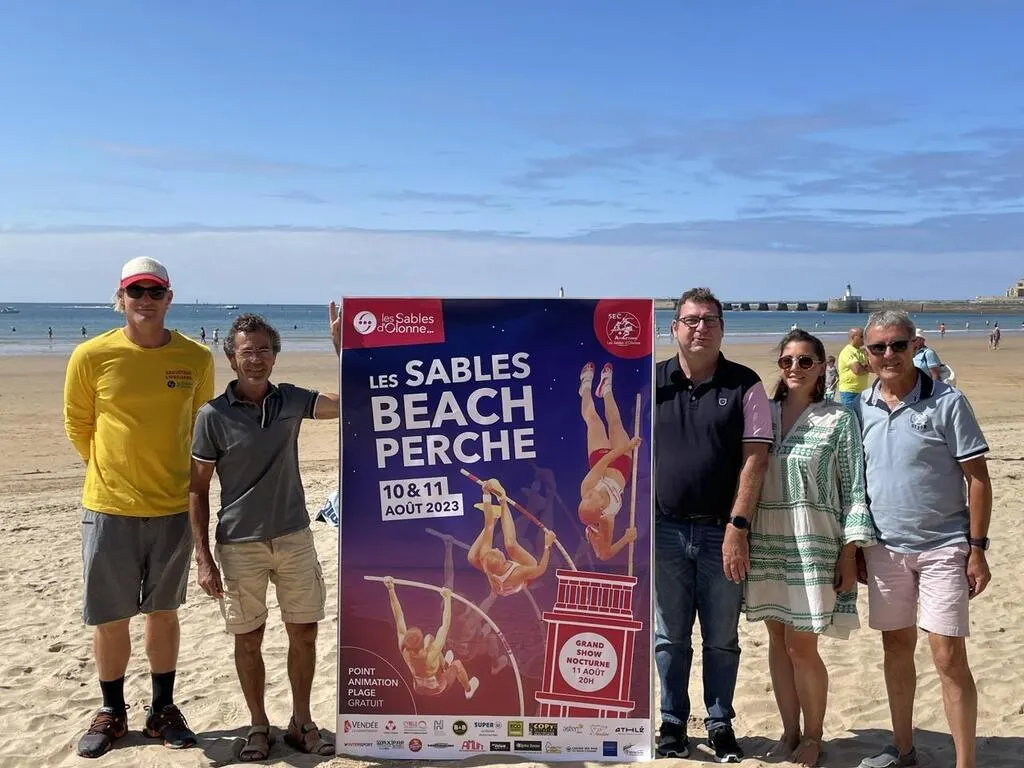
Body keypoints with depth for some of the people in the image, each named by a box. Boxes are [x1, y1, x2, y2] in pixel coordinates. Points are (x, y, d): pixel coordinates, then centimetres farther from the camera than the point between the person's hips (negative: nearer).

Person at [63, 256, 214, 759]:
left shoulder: (197, 359, -3)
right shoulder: (91, 356, -7)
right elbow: (77, 427, 6)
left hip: (173, 508, 1)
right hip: (108, 508, -1)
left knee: (164, 613, 14)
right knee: (109, 619, 9)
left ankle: (162, 709, 29)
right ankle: (112, 712, 28)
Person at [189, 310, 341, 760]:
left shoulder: (291, 400, 0)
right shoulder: (213, 415, -9)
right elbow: (198, 490, -5)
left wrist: (341, 345, -11)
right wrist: (203, 559, -8)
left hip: (294, 537, 3)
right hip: (239, 545, -3)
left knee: (304, 634, 10)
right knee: (248, 639, 9)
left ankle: (301, 722, 28)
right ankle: (258, 725, 28)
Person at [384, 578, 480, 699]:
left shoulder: (404, 650, -35)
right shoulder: (431, 654, -43)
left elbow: (398, 616, -36)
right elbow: (446, 624, -40)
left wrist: (391, 590, -40)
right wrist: (447, 598, -38)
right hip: (438, 689, -3)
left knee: (429, 638, 14)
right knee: (457, 664, 25)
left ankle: (444, 665, 45)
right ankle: (468, 690, 56)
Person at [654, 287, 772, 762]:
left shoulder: (744, 386, -1)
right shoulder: (652, 383, 4)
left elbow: (754, 459, -6)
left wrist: (738, 527, -13)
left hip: (722, 531, -1)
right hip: (664, 529, 1)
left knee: (722, 638, 11)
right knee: (670, 637, 11)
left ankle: (720, 724, 27)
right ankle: (672, 722, 26)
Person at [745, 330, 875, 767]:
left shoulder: (839, 421, -3)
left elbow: (854, 491, -3)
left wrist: (849, 554, -8)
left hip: (812, 547, -3)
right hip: (766, 545, 4)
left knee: (801, 646, -1)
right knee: (778, 641, 11)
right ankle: (789, 732, 26)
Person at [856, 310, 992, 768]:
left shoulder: (946, 402, -9)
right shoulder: (861, 408, 3)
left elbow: (977, 478, -7)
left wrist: (977, 547, -10)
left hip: (943, 547, -4)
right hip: (885, 548, 4)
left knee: (948, 657, -4)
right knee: (896, 647, 14)